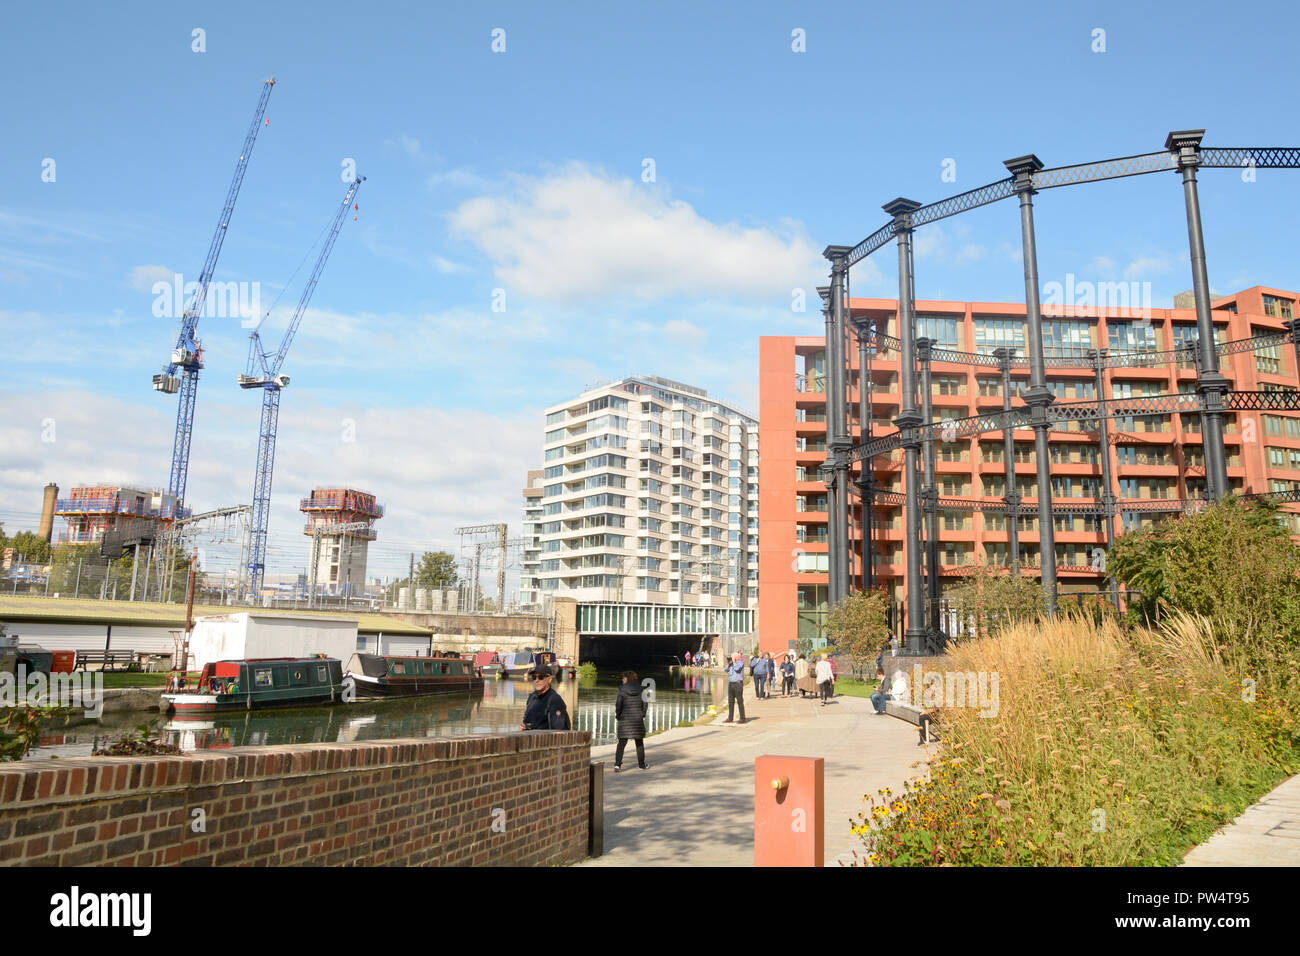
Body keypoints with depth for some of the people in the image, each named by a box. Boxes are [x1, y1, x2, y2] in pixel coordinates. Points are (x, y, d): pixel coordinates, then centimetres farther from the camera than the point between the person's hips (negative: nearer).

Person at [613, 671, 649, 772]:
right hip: (638, 720, 2)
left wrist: (617, 716, 7)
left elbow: (619, 704, -8)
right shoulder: (640, 689, 0)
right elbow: (644, 703, 0)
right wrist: (643, 715, 10)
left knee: (622, 743, 1)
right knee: (639, 743, 14)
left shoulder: (622, 690, -7)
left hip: (625, 720, -2)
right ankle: (642, 764, 21)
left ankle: (617, 764, -10)